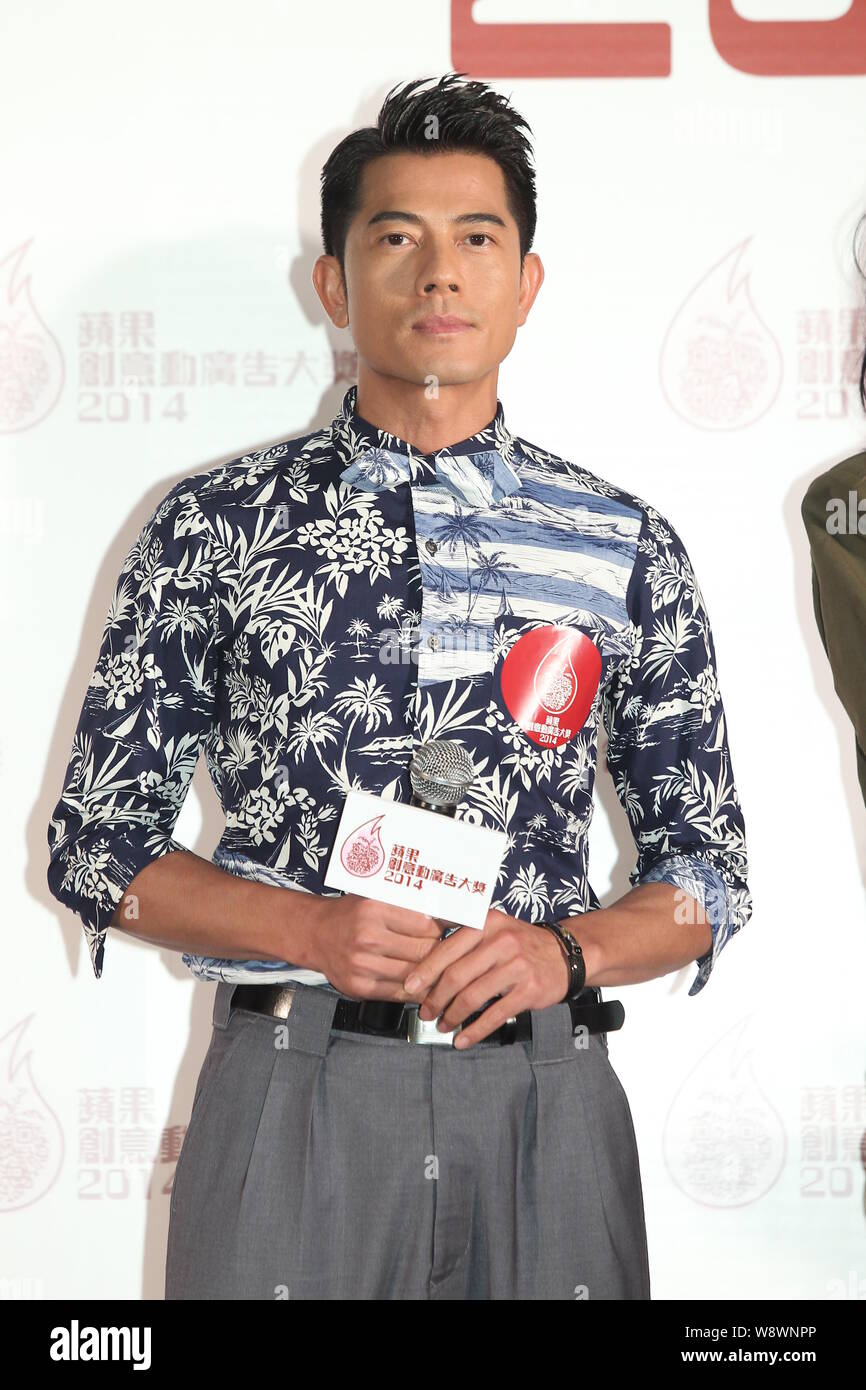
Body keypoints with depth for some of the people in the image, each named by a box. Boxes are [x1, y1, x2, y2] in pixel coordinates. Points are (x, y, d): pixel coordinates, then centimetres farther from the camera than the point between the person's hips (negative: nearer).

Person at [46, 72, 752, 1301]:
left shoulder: (625, 546, 6)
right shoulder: (214, 530, 2)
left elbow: (708, 872, 10)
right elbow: (97, 842, 3)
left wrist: (567, 951, -10)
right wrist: (311, 933, -13)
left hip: (545, 1096, 2)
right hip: (292, 1091, -1)